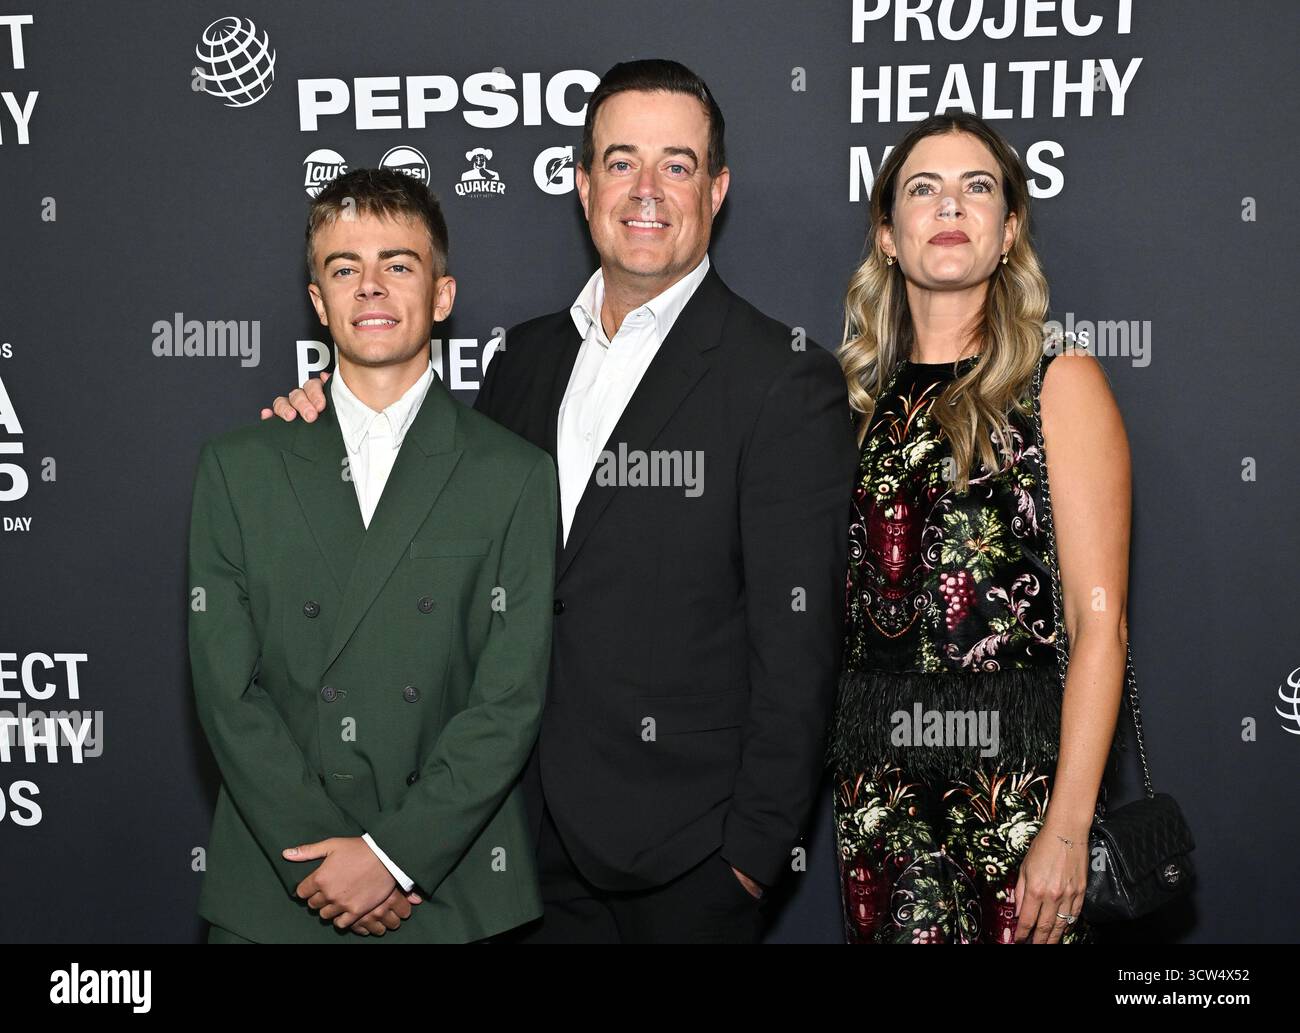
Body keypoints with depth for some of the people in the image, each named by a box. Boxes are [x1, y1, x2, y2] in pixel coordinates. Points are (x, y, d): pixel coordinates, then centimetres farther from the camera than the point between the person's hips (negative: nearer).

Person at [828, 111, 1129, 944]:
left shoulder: (1060, 383, -2)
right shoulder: (865, 395, 10)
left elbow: (1101, 621, -9)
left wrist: (1068, 827, -16)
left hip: (1015, 759, -3)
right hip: (876, 767, 4)